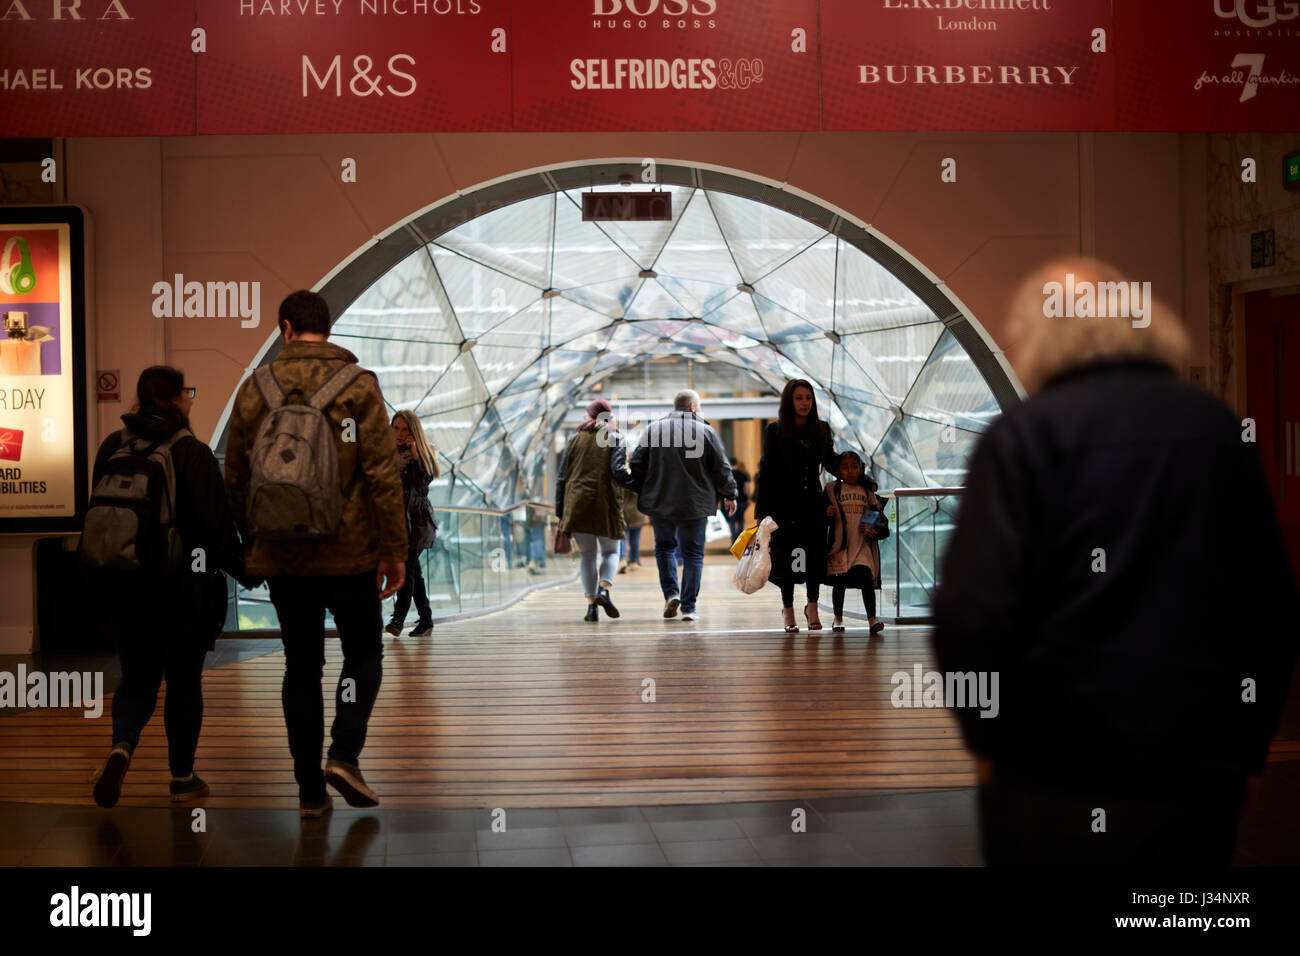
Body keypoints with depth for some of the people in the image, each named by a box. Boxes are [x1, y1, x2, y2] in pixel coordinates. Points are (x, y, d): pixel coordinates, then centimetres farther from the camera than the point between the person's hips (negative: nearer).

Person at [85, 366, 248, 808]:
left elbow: (98, 512, 11)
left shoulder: (111, 448, 4)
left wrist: (107, 572, 22)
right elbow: (216, 524, -13)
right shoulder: (193, 453, -13)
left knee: (137, 673, 15)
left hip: (120, 585, 4)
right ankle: (182, 778, 16)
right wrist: (246, 571, 1)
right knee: (184, 679, 9)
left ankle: (121, 746, -10)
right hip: (183, 587, -4)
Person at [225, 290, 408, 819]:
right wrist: (394, 548, -5)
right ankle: (344, 754, -5)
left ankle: (310, 790, 13)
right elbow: (382, 473, -10)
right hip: (349, 553, -2)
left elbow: (236, 478, 9)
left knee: (301, 665, 11)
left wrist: (255, 539, 23)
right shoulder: (357, 384, -5)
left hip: (282, 556, 3)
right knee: (364, 653, 14)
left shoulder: (254, 389, 3)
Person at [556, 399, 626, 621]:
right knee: (610, 551, 14)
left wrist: (560, 512, 7)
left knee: (587, 556, 9)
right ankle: (604, 590, -11)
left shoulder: (576, 438, 10)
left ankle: (591, 604, 0)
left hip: (578, 503, 1)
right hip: (606, 503, -1)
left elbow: (562, 477, 6)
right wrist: (620, 508, 2)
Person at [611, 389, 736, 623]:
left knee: (664, 546, 20)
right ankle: (688, 607, 2)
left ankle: (671, 593, 2)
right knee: (693, 553, 7)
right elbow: (722, 469, 0)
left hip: (660, 502, 2)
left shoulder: (653, 429, 2)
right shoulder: (706, 432, -2)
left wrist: (644, 493, 16)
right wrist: (729, 495, 14)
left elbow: (637, 466, 3)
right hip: (695, 505, -1)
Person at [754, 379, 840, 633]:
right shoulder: (775, 430, -1)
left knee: (815, 556, -2)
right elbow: (767, 471, -1)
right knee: (786, 557, 2)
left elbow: (831, 462, 18)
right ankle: (788, 612, 16)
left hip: (813, 503, 2)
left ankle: (812, 607, 16)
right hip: (784, 505, -2)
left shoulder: (822, 429, 7)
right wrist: (760, 512, -3)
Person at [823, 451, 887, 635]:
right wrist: (827, 513, -14)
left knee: (866, 579, -14)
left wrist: (875, 532, -7)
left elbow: (879, 516, 11)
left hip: (863, 544, 0)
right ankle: (838, 618, 25)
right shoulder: (832, 489, 5)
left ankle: (872, 618, -15)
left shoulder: (867, 491, 9)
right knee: (839, 582, 6)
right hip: (840, 543, 0)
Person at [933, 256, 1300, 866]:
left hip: (1059, 779, -4)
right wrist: (1245, 745, 20)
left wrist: (988, 737, -2)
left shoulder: (1024, 435, -11)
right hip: (1204, 778, 4)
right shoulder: (1220, 428, 4)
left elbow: (973, 614, -19)